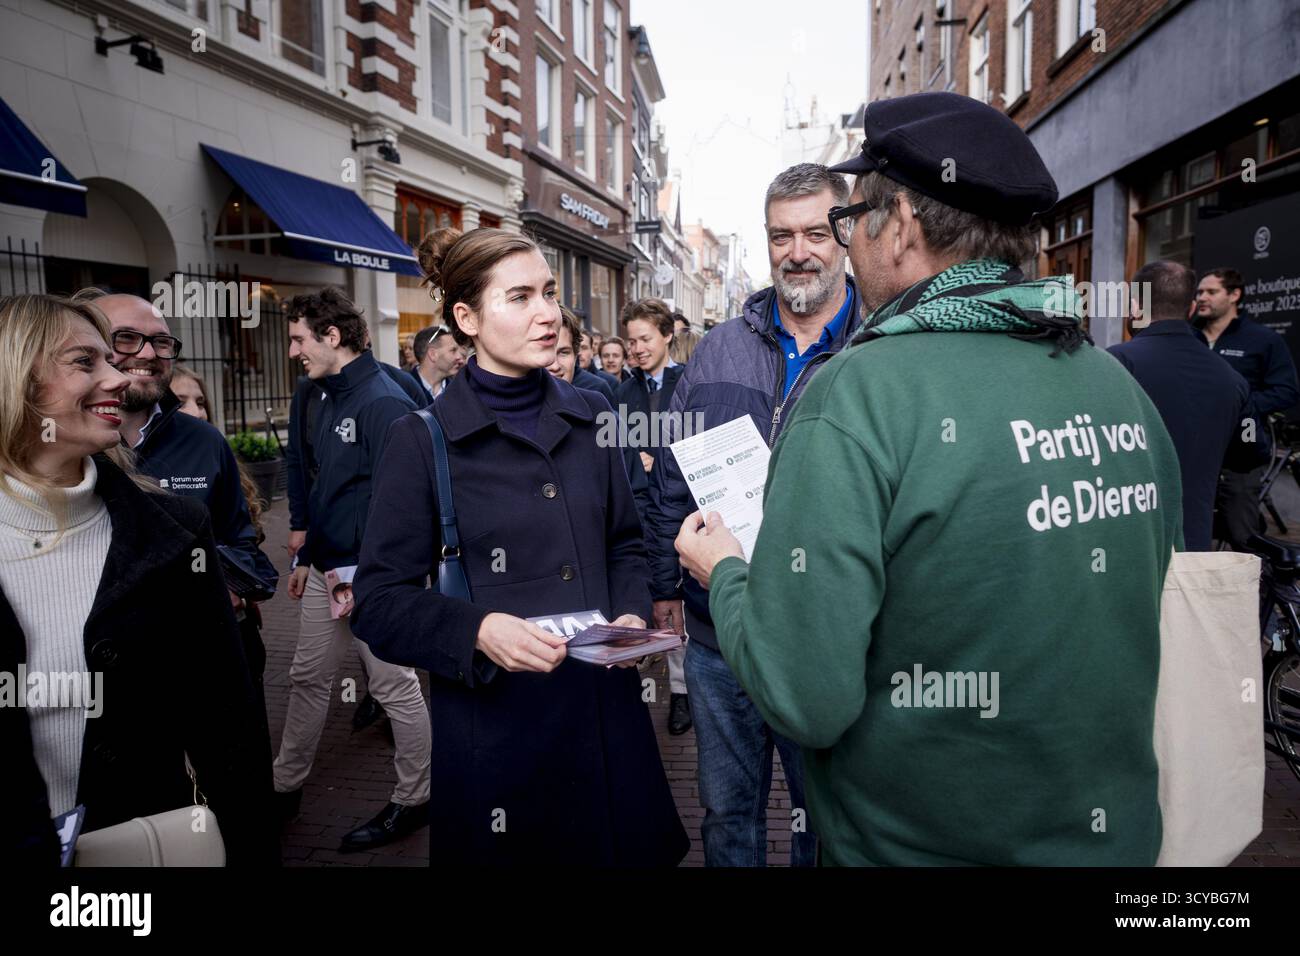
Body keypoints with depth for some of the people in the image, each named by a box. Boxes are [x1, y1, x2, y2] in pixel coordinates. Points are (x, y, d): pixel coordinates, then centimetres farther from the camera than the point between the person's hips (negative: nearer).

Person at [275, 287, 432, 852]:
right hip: (328, 570, 9)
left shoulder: (383, 402, -17)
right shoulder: (331, 399, 13)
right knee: (307, 678, 19)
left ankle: (414, 800, 20)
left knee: (395, 687, 4)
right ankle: (285, 786, 36)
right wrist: (307, 558, 20)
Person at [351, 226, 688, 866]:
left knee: (624, 846, 19)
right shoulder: (422, 440, -8)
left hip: (606, 711, 4)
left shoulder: (589, 416, 5)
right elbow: (379, 602, -9)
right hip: (494, 723, -4)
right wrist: (477, 631, -24)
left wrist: (630, 615, -4)